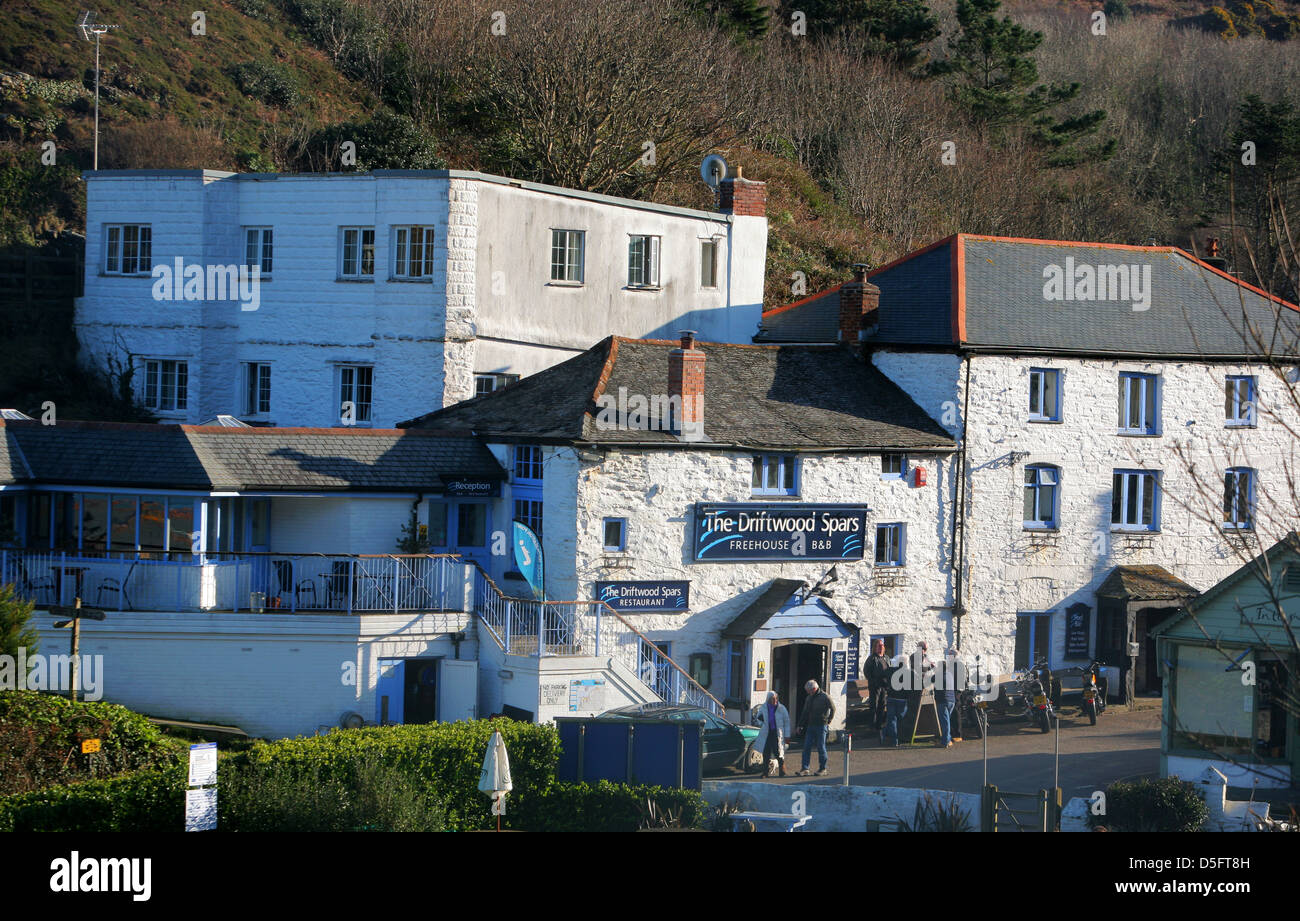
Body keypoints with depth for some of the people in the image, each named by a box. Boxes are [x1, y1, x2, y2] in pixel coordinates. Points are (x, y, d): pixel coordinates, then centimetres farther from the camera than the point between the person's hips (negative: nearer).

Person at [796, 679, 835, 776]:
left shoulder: (825, 697, -7)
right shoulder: (809, 698, 12)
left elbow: (833, 709, -3)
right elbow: (805, 712, 18)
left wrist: (828, 721, -6)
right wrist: (800, 725, 16)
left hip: (821, 726, -6)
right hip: (810, 726, 6)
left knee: (821, 747, 0)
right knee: (807, 747, -1)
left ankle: (822, 768, 11)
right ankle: (805, 769, -1)